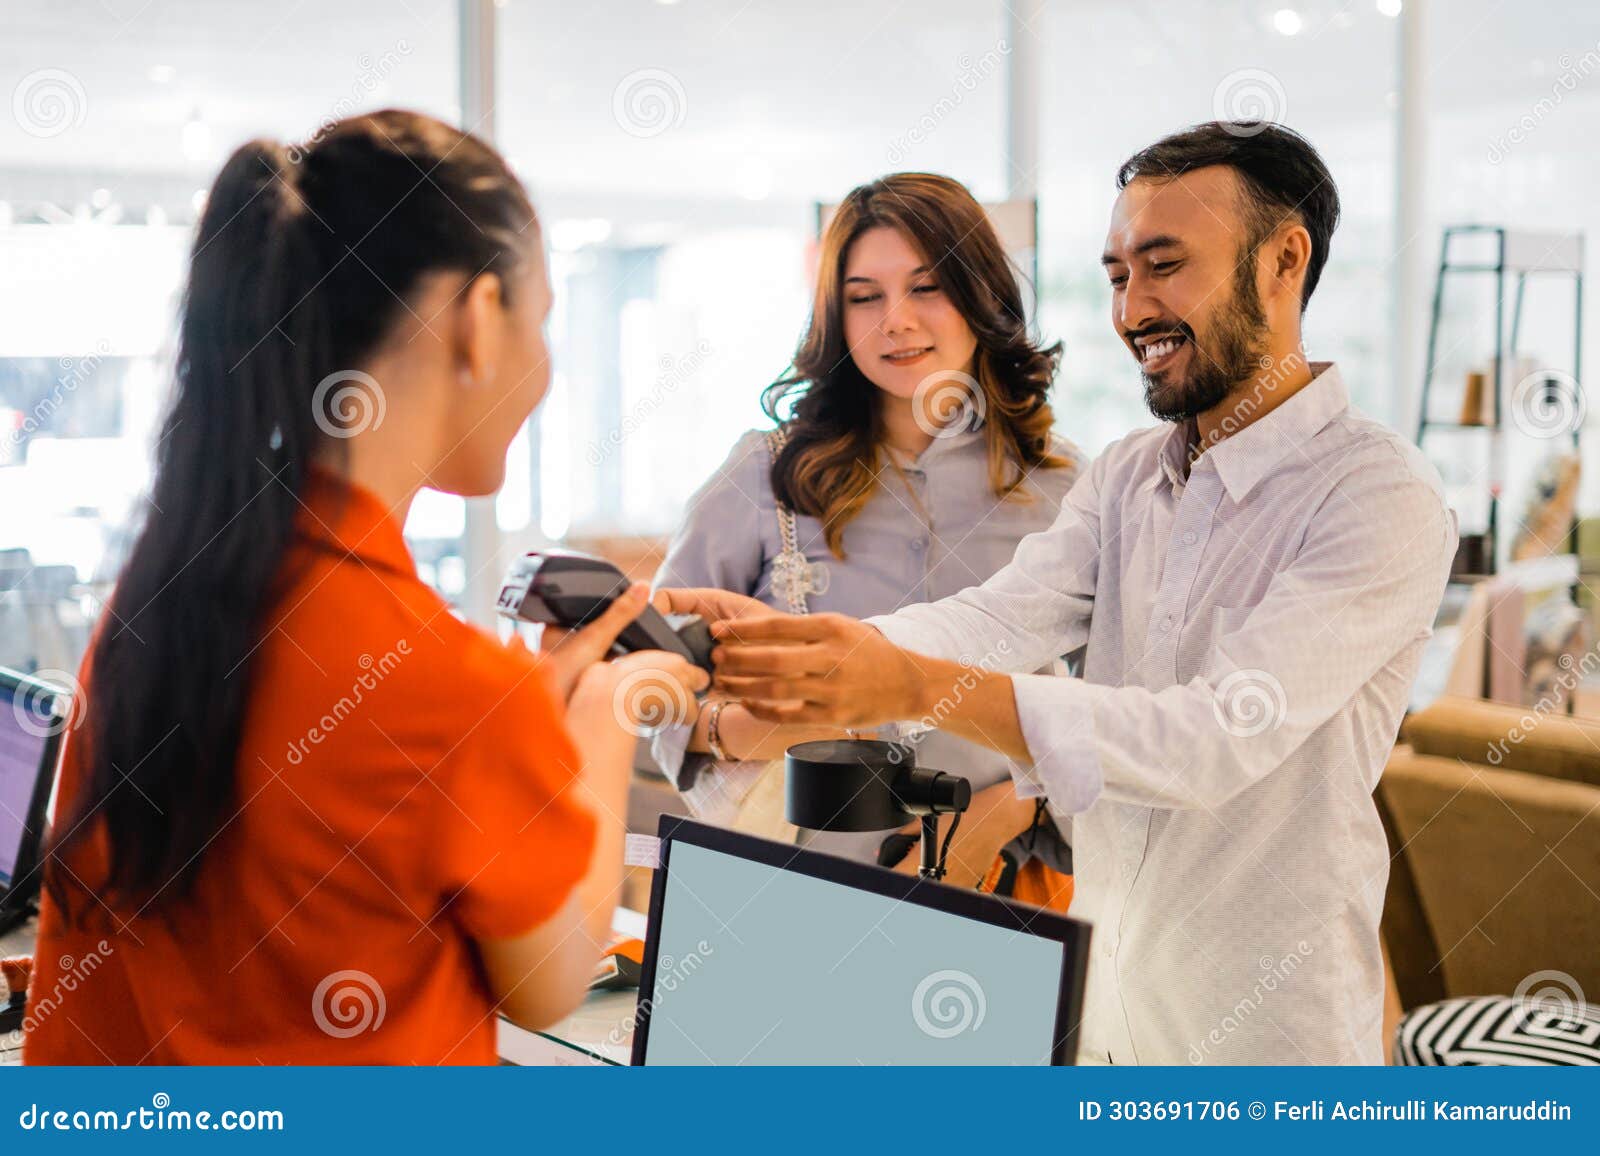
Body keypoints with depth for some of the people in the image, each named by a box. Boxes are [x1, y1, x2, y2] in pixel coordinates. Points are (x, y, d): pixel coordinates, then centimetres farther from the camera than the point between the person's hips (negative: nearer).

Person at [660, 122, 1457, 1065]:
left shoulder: (1383, 498, -17)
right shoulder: (1126, 478, 6)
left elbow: (1215, 739, -28)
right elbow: (996, 619, -9)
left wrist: (914, 685, -36)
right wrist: (784, 638, -27)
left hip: (1266, 1034, -6)